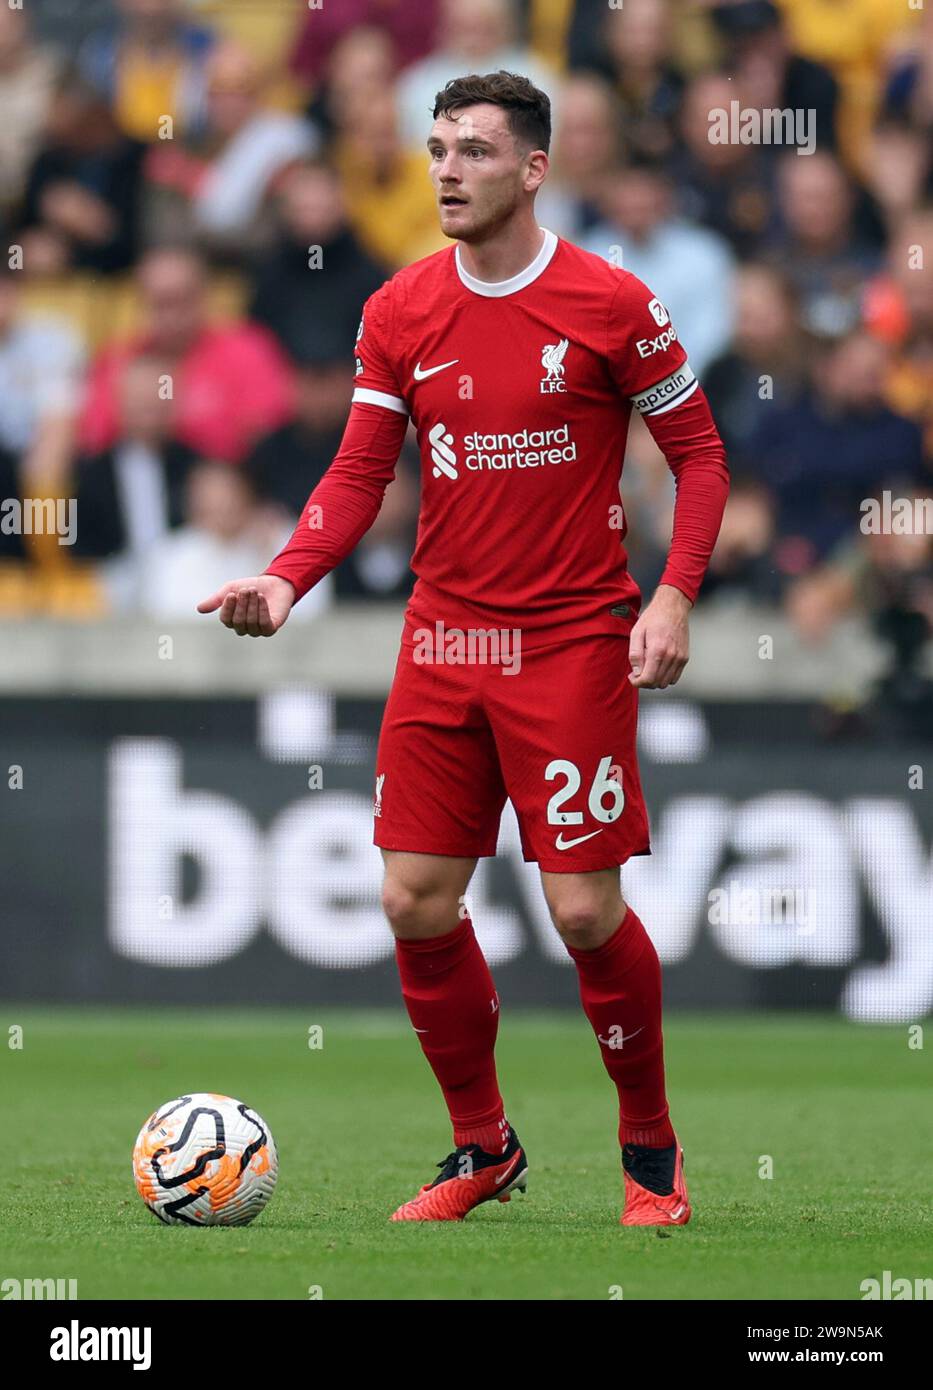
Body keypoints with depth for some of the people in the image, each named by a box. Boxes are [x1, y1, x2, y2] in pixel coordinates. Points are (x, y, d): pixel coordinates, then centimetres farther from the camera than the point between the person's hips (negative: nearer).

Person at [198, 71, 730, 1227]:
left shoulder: (610, 305, -7)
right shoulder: (398, 313, 4)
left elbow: (699, 452, 0)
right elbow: (360, 472, 5)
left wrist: (673, 596, -12)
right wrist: (285, 580, -12)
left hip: (573, 644, -4)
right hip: (443, 643, 4)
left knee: (585, 912, -7)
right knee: (416, 904, 1)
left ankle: (651, 1151, 13)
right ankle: (482, 1149, 19)